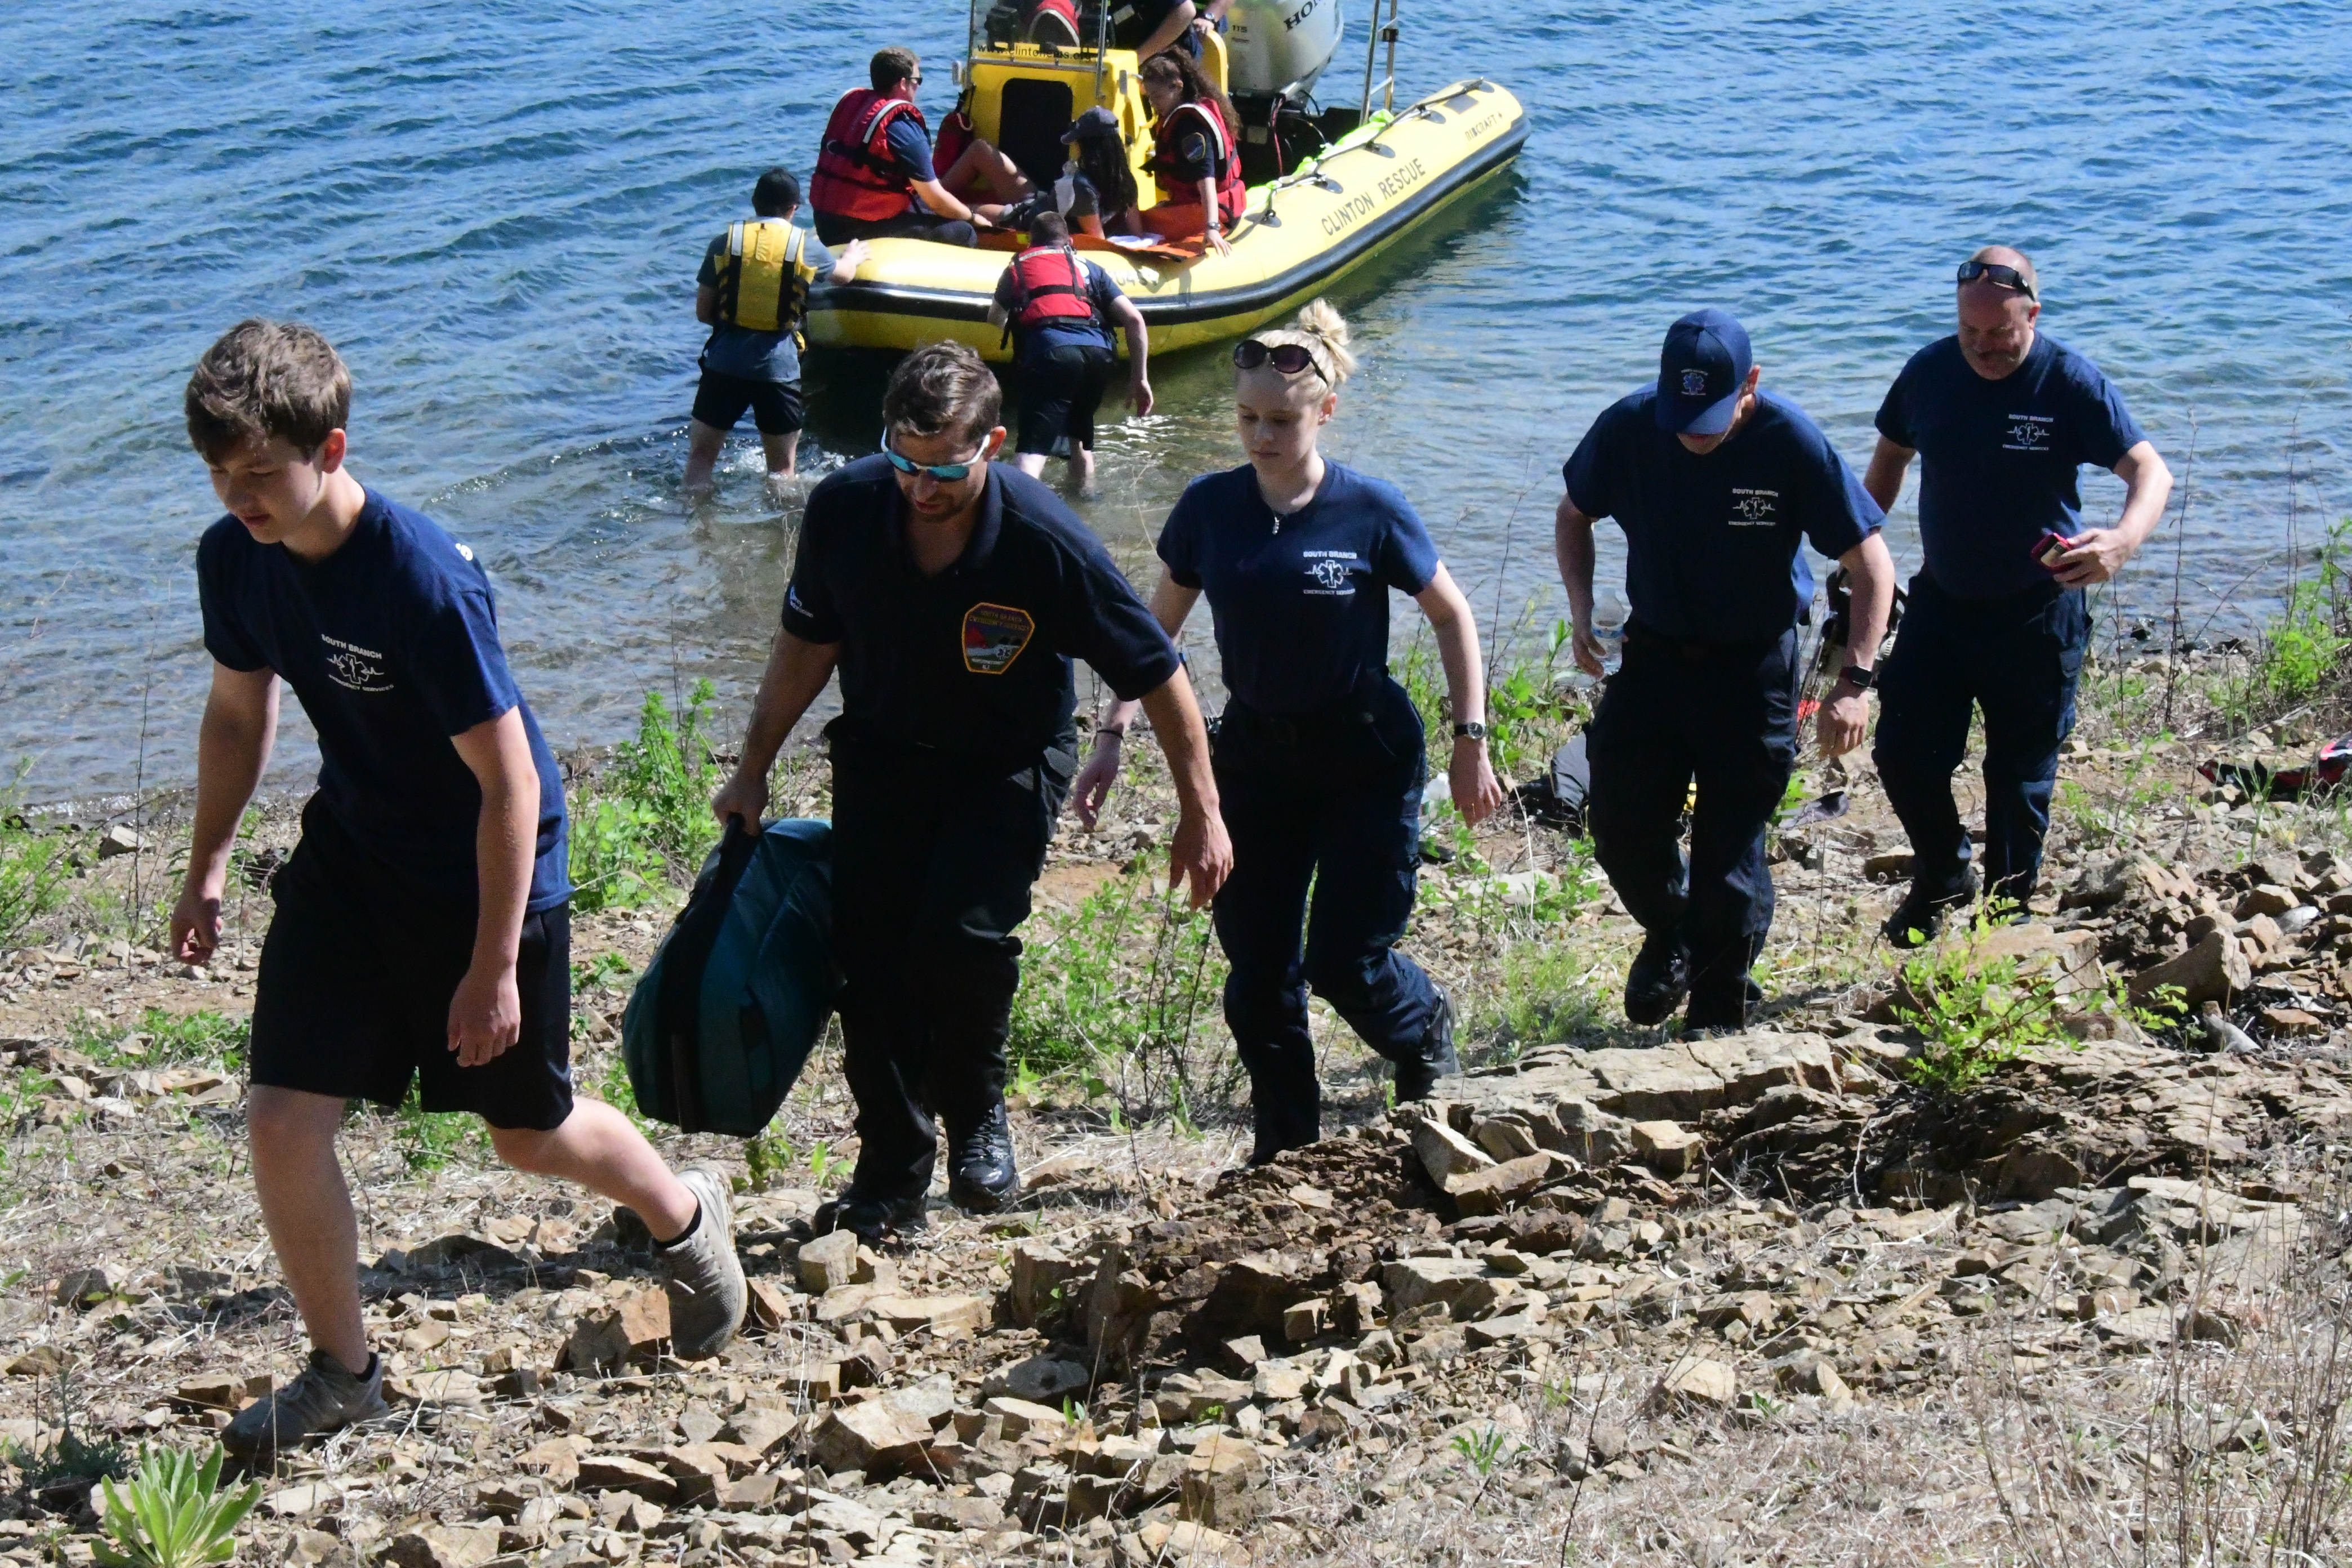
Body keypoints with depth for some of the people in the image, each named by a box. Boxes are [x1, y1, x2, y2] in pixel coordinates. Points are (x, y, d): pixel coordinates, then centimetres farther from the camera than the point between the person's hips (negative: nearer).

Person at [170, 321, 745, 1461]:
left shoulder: (422, 579, -31)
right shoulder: (233, 558, -10)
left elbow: (508, 778, -25)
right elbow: (238, 712, 10)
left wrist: (493, 964, -23)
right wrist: (206, 871, 9)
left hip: (492, 869, -5)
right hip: (352, 855, 5)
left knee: (529, 1132, 11)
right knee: (282, 1117, -7)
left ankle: (687, 1217, 43)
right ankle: (342, 1371, 13)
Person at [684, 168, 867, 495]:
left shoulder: (724, 243, 2)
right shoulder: (807, 247, 2)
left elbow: (703, 312, 7)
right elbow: (843, 273, 25)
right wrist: (852, 257, 49)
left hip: (725, 360, 1)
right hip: (779, 363, -1)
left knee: (700, 456, 10)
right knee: (782, 467, 11)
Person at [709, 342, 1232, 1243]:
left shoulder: (1045, 542, -27)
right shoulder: (843, 509, -18)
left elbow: (1157, 675, -16)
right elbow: (807, 644, 2)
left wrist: (1201, 814, -12)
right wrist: (753, 771, 6)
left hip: (1007, 763, -3)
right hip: (882, 753, 3)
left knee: (964, 934, -23)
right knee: (867, 951, -4)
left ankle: (978, 1117, 5)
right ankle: (891, 1174, 13)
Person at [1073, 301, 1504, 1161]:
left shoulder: (1371, 511, -14)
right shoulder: (1210, 507, -5)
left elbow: (1451, 616, -2)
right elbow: (1155, 628, 7)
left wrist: (1470, 742, -4)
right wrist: (1113, 735, 0)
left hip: (1366, 758, -3)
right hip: (1256, 755, 3)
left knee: (1344, 960, -4)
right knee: (1257, 971, 4)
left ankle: (1425, 1028, 31)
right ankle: (1286, 1149, 22)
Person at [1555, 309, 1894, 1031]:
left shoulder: (1792, 442, -20)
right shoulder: (1627, 429, -13)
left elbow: (1872, 567, -13)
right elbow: (1574, 516, 8)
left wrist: (1854, 682, -22)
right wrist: (1581, 609, -7)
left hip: (1753, 667, -3)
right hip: (1654, 653, 3)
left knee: (1730, 849, 0)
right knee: (1619, 823, 2)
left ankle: (1720, 1013, 18)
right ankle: (1668, 936, 34)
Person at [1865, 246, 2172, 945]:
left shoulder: (2071, 382, -15)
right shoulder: (1930, 372, -3)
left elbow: (2151, 472, -19)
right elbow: (1889, 461, 14)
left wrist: (2123, 539, -40)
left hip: (2037, 613, -3)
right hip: (1941, 601, 3)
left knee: (2021, 777, 5)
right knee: (1903, 753, 1)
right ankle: (1942, 876, 28)